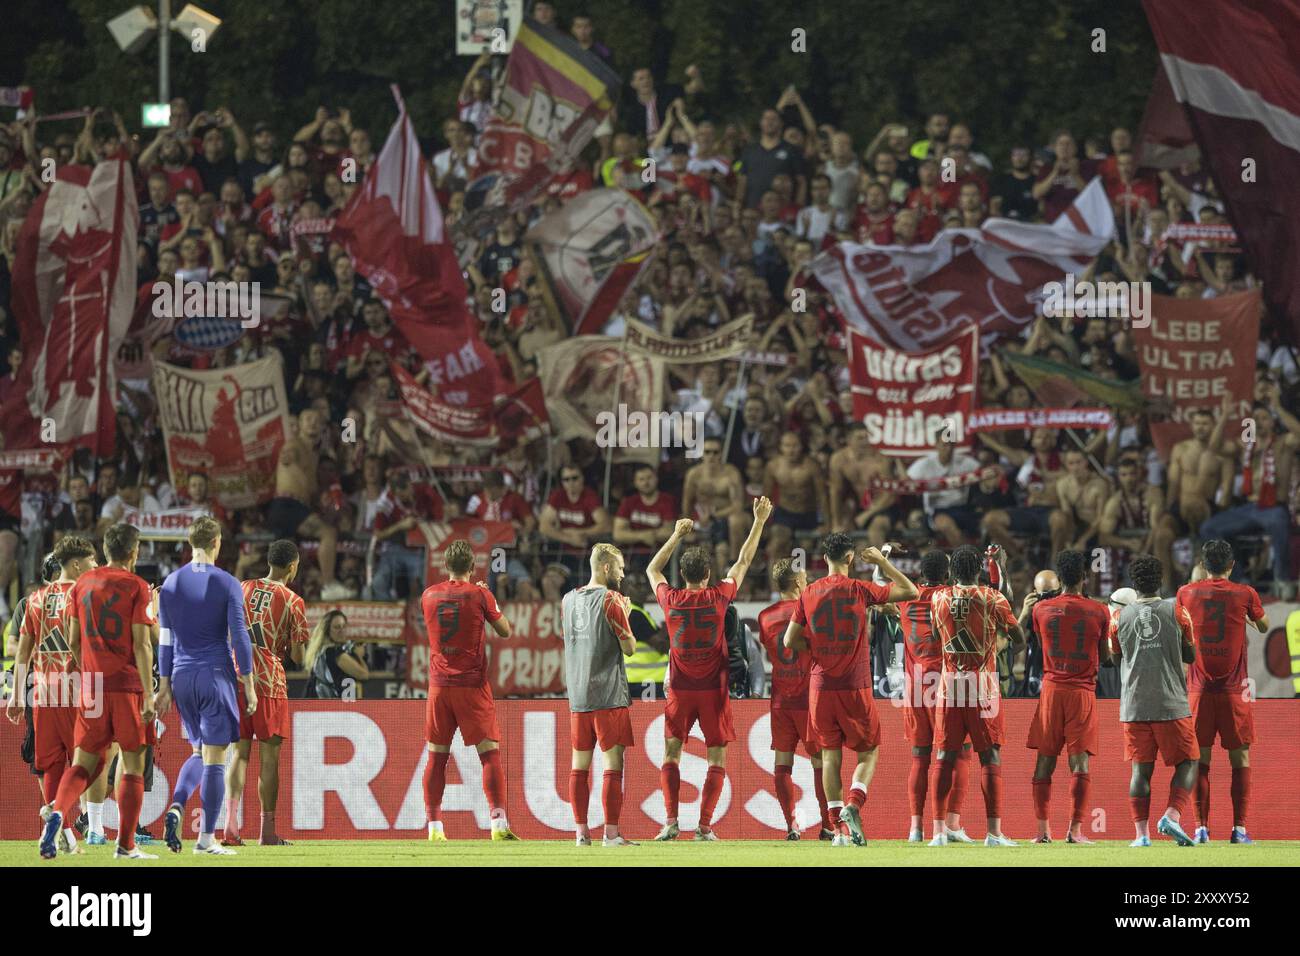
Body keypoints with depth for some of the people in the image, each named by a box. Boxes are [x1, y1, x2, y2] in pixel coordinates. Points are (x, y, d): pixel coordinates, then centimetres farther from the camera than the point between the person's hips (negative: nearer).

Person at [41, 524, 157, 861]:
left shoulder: (82, 584, 9)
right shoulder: (137, 587, -5)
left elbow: (73, 642, 11)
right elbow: (142, 645, -10)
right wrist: (149, 695, -10)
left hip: (93, 686, 4)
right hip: (128, 685, -4)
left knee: (84, 762, 10)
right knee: (133, 764, 4)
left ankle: (58, 812, -17)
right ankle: (126, 845, 2)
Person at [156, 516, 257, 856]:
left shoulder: (171, 583, 6)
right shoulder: (227, 584, -5)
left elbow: (165, 639, 8)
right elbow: (239, 636, -7)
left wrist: (164, 685, 12)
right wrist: (249, 685, -2)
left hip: (182, 677, 4)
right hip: (215, 675, -4)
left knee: (200, 752, 18)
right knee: (214, 758, 0)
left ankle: (177, 805, -8)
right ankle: (206, 838, -1)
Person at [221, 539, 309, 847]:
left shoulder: (242, 589, 9)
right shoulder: (292, 601, -3)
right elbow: (298, 656, -4)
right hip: (269, 681, -3)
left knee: (239, 753, 6)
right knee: (269, 757, 3)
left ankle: (231, 821, -11)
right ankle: (268, 830, 6)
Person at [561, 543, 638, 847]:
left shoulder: (568, 600, 10)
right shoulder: (610, 601, -11)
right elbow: (629, 648, -8)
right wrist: (625, 616, 8)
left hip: (577, 695, 6)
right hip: (609, 695, -6)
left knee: (580, 765, 9)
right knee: (613, 765, -4)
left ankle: (581, 833, 8)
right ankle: (611, 834, -8)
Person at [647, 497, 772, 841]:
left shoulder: (671, 600, -4)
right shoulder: (718, 597, -7)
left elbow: (652, 569, 17)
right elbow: (743, 562, 5)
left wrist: (677, 535, 24)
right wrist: (759, 522, 14)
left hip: (680, 690, 1)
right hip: (714, 690, -1)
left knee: (671, 754, 7)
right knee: (717, 758, 4)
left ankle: (670, 821, -8)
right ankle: (705, 825, -5)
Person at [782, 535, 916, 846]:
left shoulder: (809, 594, 2)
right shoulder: (861, 590, -6)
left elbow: (790, 641, 4)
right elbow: (910, 592, 2)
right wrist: (881, 561, 9)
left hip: (821, 686, 2)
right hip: (856, 687, -2)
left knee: (830, 756, 8)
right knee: (868, 752, 9)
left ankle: (840, 827, 4)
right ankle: (853, 805, -14)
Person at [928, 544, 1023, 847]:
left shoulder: (938, 599, 4)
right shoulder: (993, 598, -4)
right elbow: (1019, 639, 3)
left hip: (949, 684, 2)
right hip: (983, 685, -2)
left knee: (945, 756, 5)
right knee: (990, 756, -1)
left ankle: (938, 832, 0)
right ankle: (994, 831, -9)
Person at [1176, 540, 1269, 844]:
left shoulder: (1187, 593, 0)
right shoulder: (1244, 594, -3)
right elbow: (1264, 626, 15)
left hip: (1199, 689, 1)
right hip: (1234, 689, -1)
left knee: (1200, 759, 5)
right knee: (1240, 758, 5)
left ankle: (1201, 827, -1)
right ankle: (1239, 828, -2)